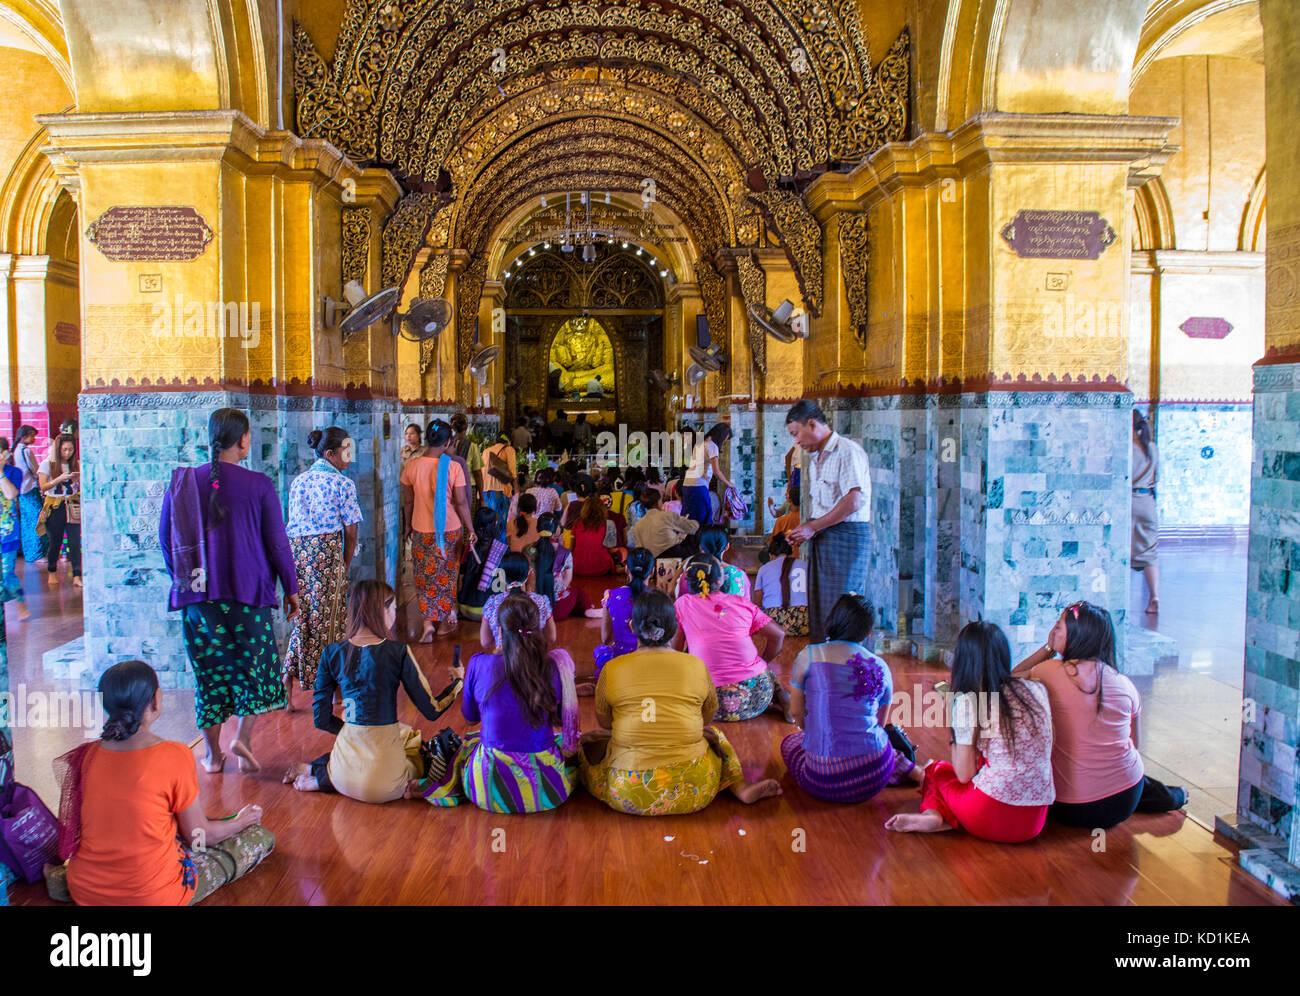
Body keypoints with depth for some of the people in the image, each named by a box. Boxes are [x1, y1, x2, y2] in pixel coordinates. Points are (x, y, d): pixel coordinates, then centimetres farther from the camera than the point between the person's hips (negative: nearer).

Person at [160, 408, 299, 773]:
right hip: (248, 592, -3)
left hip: (197, 593, 3)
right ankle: (243, 737, 0)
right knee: (257, 663, 13)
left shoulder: (181, 482, 2)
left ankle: (213, 755, 18)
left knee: (209, 670, 11)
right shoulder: (258, 486, -8)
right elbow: (277, 541, -4)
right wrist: (291, 588, 6)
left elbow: (165, 537, 10)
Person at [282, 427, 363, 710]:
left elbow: (293, 522, 17)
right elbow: (350, 531, -4)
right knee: (326, 620, 3)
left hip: (294, 549, 6)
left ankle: (287, 684, 7)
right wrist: (345, 565, 6)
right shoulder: (342, 483, -4)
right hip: (326, 551, -6)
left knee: (301, 618, 13)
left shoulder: (298, 481, 15)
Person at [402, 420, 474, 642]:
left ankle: (428, 622, 0)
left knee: (425, 578, 12)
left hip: (422, 531, 1)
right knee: (448, 576, 16)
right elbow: (461, 502, -11)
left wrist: (410, 526, 17)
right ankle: (445, 621, 26)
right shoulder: (453, 467, -14)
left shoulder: (412, 466, -6)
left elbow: (407, 501, 3)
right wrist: (470, 529, 0)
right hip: (450, 530, -1)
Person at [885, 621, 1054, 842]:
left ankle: (934, 815, -2)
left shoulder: (968, 701, -8)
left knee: (938, 770, 24)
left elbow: (964, 775, -4)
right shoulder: (1036, 690, 5)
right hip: (1034, 822, 4)